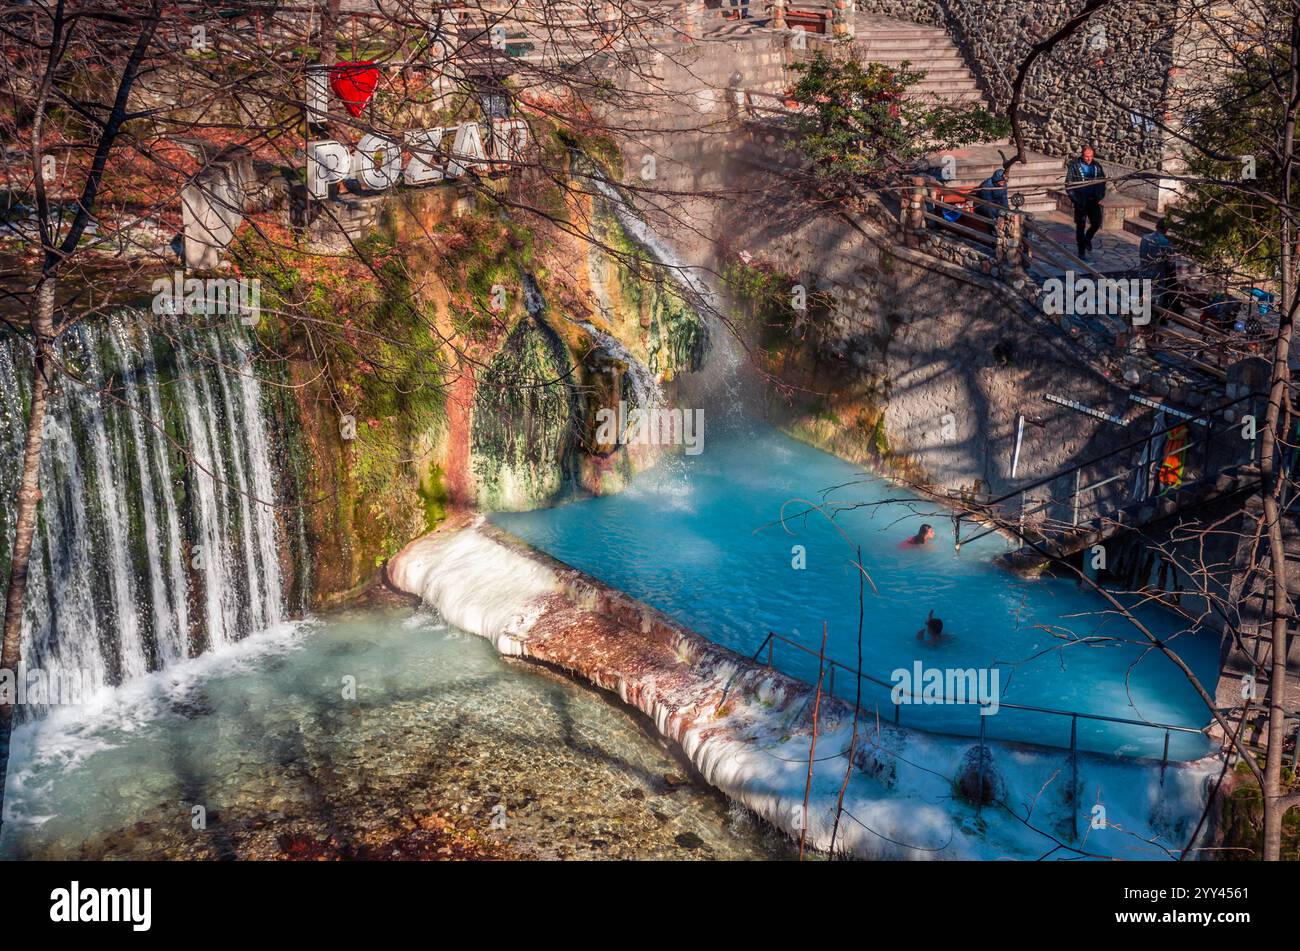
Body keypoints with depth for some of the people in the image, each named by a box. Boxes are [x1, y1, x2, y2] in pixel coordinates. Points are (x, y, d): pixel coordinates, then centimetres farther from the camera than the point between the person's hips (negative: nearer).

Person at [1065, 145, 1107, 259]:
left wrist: (1100, 197, 5)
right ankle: (1081, 252, 11)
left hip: (1094, 200, 3)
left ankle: (1087, 238, 30)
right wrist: (1074, 199, -11)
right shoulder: (1074, 166, -5)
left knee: (1097, 223, -2)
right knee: (1080, 226, 2)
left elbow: (1103, 181, 15)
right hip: (1080, 202, -3)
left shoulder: (1097, 166, 6)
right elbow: (1068, 184, -4)